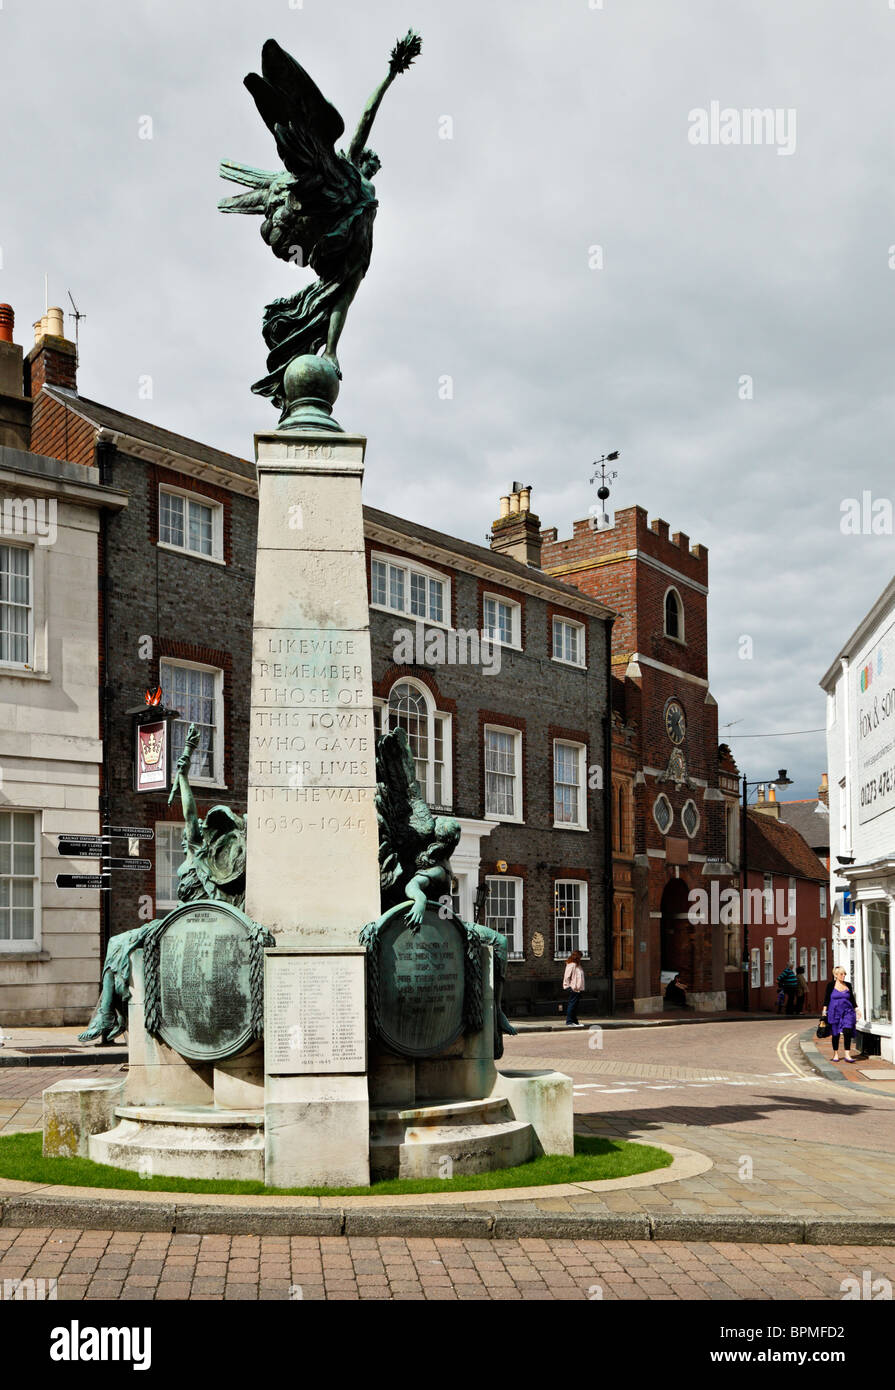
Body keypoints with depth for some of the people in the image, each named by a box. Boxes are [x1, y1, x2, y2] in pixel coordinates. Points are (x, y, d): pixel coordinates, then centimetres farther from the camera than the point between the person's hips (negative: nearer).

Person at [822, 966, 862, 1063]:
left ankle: (847, 1055, -13)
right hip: (834, 1012, -1)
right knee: (835, 1034, 6)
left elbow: (852, 998, 15)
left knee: (847, 1032, -13)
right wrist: (824, 1010, -5)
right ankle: (835, 1054, 22)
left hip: (847, 1012, 1)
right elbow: (827, 998, 1)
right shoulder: (831, 985, 0)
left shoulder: (848, 985, 8)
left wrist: (856, 1009, 9)